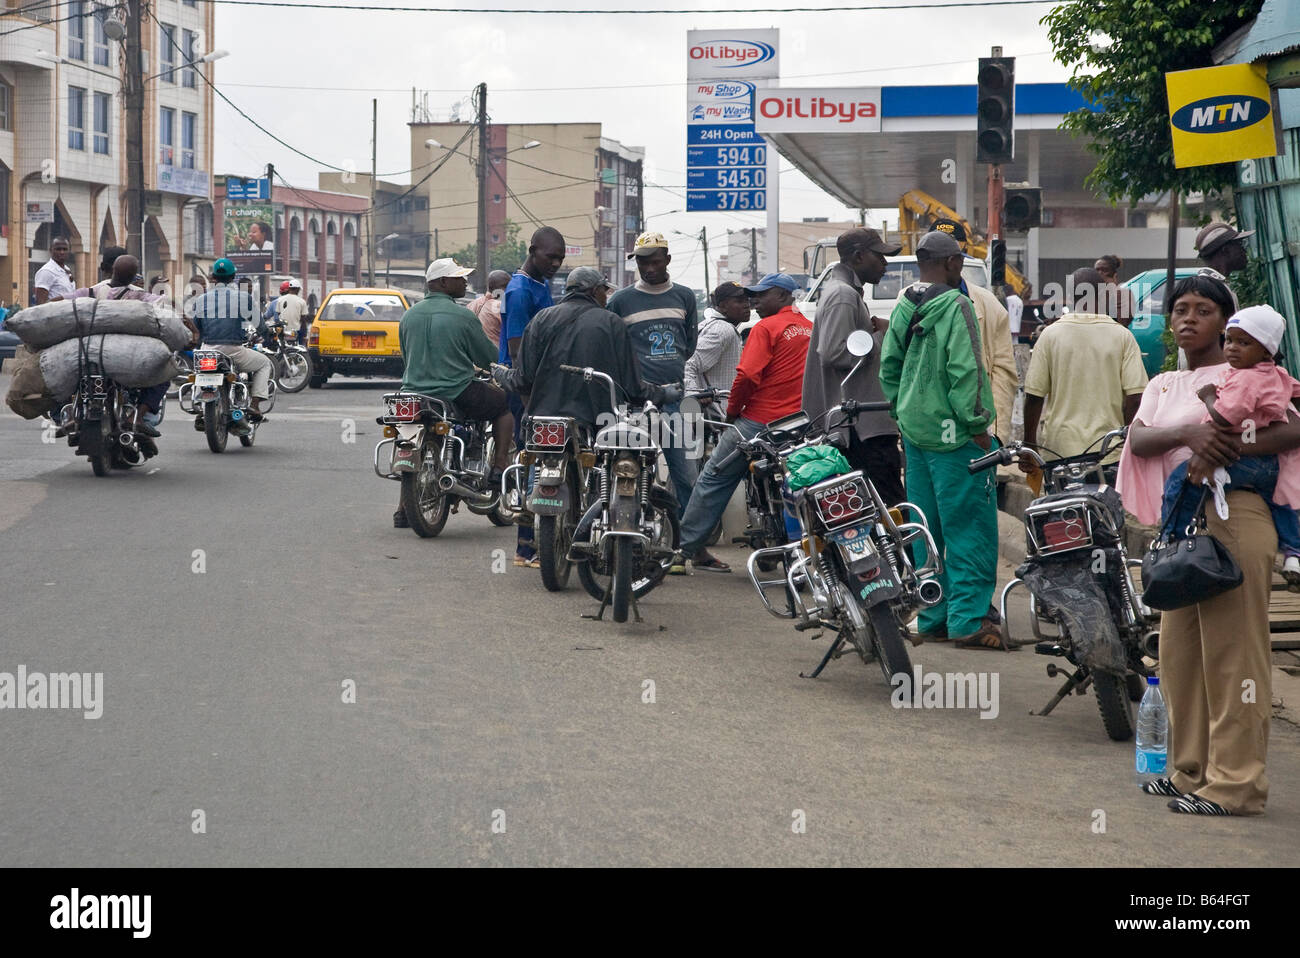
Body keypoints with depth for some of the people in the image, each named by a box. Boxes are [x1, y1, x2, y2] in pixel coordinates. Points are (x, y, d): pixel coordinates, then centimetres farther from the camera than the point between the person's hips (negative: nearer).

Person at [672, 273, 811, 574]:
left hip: (759, 421, -6)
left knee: (714, 478, 4)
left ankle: (688, 547, 6)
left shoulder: (766, 328, -9)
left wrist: (732, 411, -3)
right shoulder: (809, 328, 12)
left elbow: (747, 376, -16)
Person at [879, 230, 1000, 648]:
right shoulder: (955, 305, -13)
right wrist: (977, 425, -13)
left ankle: (931, 618, 17)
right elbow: (965, 370, -18)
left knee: (926, 528, 12)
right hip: (953, 434, -8)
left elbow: (888, 366, 15)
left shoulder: (902, 309, 11)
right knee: (969, 525, -4)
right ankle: (967, 619, -6)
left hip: (915, 430, 8)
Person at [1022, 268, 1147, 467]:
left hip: (1059, 451, 0)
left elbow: (1034, 396, 0)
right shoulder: (1122, 336, 1)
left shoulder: (1050, 335, 1)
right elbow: (1135, 398, -4)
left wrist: (1029, 446, 8)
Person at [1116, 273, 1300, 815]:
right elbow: (1137, 439, 0)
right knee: (1180, 653, 11)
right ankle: (1191, 772, 21)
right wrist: (1188, 433, -20)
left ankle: (1235, 784, -5)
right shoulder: (1164, 386, 20)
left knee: (1231, 652, -7)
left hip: (1232, 516, -8)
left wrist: (1222, 450, -24)